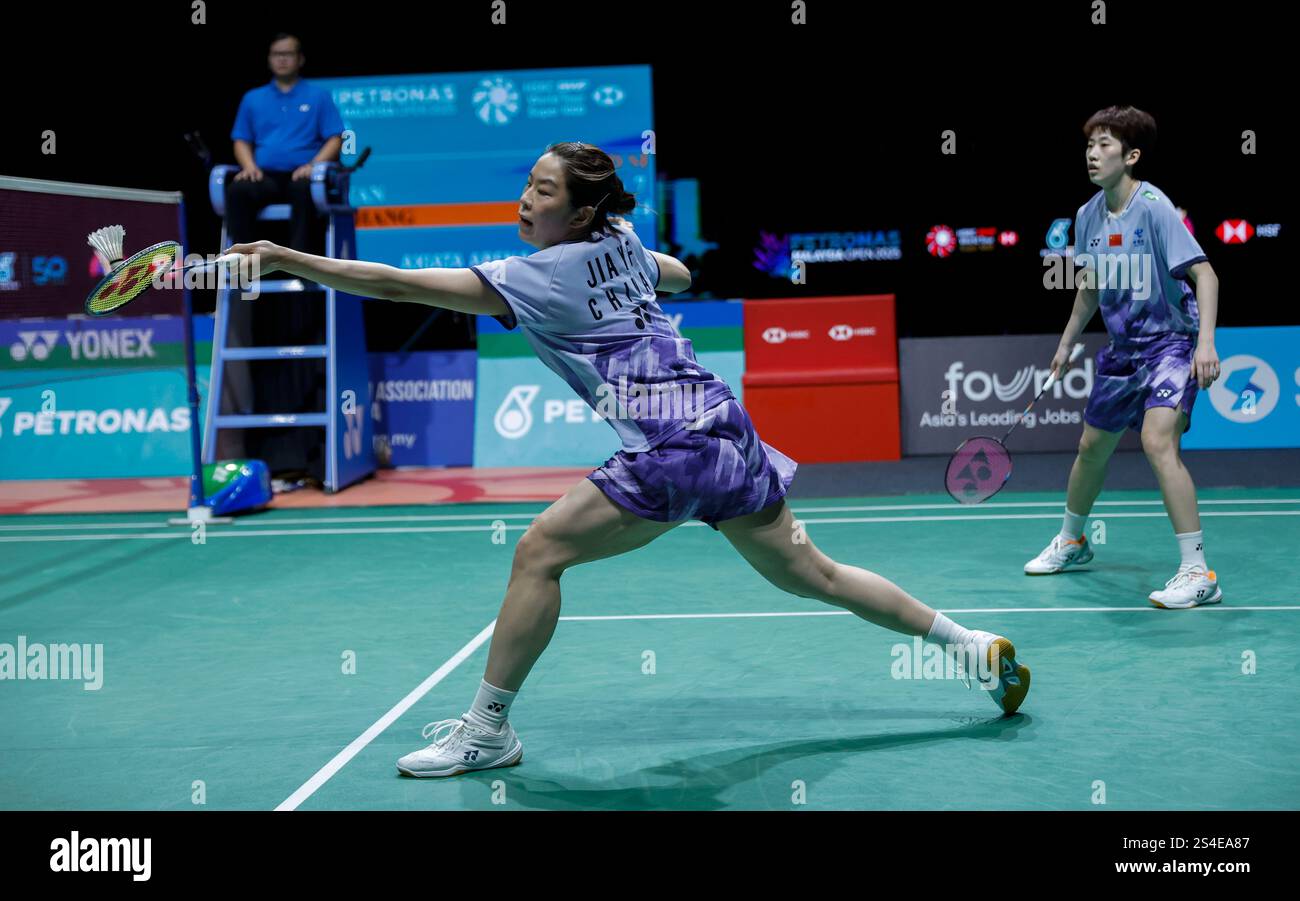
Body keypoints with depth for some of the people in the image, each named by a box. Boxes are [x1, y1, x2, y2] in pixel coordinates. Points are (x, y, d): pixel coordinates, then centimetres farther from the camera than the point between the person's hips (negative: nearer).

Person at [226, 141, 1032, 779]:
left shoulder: (545, 274, -10)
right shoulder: (623, 242, 11)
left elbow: (401, 285, -15)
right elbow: (682, 276, 35)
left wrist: (288, 259, -15)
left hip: (673, 451, -9)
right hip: (725, 430, 9)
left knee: (540, 551, -5)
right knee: (809, 574, 19)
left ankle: (488, 729, 0)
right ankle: (973, 646, 26)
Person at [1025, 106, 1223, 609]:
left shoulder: (1153, 208, -20)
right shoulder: (1088, 216, 2)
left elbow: (1203, 273, -23)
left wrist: (1206, 341, -33)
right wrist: (1066, 342, 22)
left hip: (1170, 344, -8)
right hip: (1122, 348, 8)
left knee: (1158, 442, -26)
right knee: (1092, 446, 18)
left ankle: (1198, 573, -22)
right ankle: (1071, 540, 43)